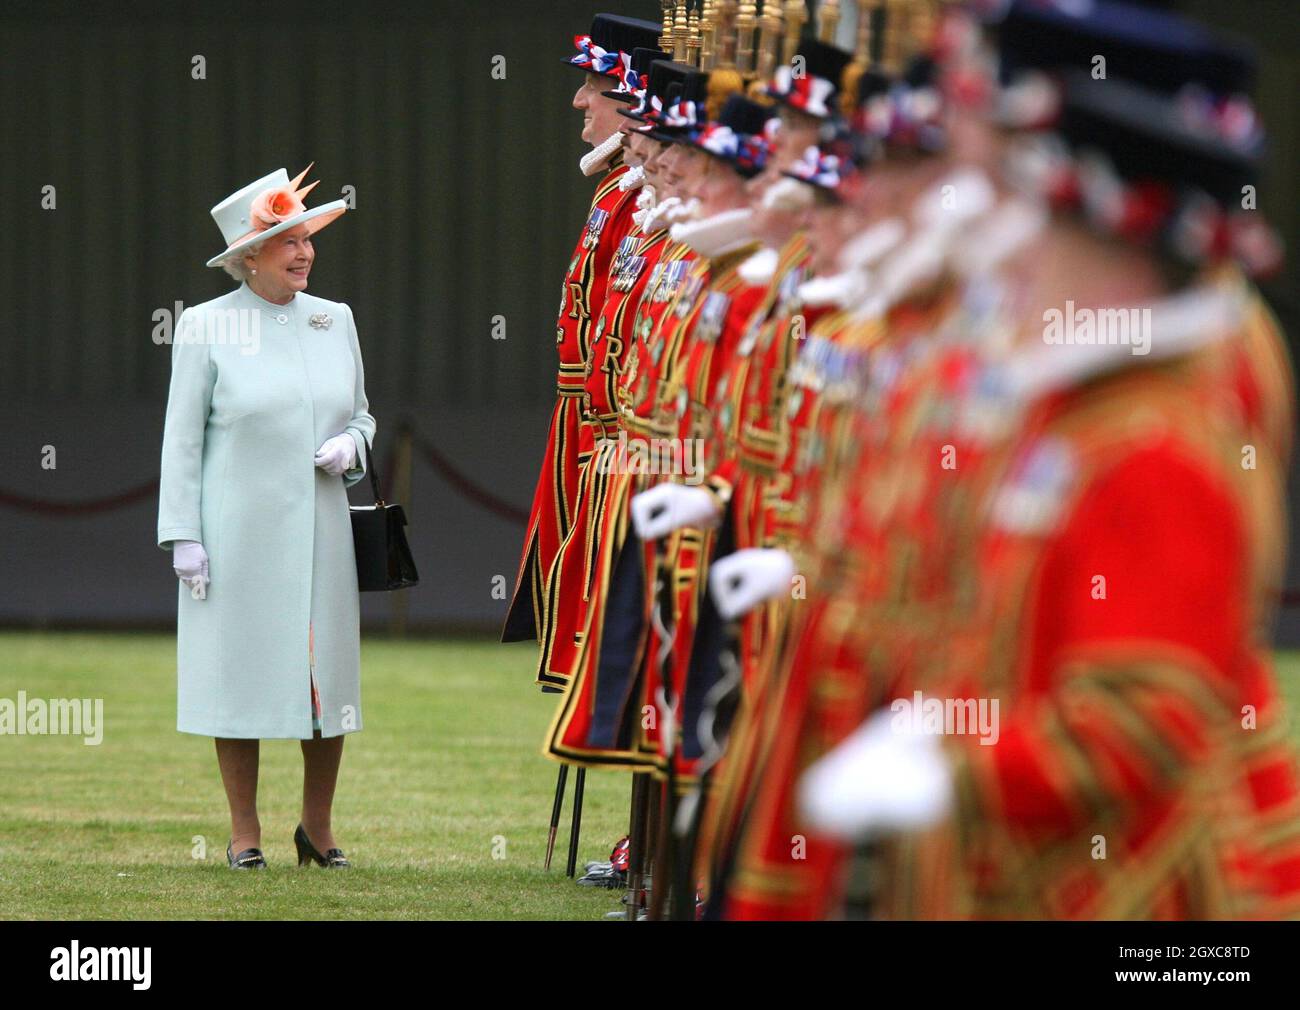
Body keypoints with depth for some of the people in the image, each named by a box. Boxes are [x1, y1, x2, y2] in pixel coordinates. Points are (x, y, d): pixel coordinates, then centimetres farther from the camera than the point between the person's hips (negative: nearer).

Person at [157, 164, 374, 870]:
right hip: (236, 530, -4)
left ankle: (317, 826, 19)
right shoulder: (205, 327, -2)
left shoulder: (335, 321, 9)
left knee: (327, 673, 4)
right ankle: (244, 832, 10)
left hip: (318, 528, 4)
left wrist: (351, 446, -4)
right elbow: (181, 437, -2)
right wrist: (183, 536, -7)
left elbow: (361, 414, 19)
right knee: (238, 671, 0)